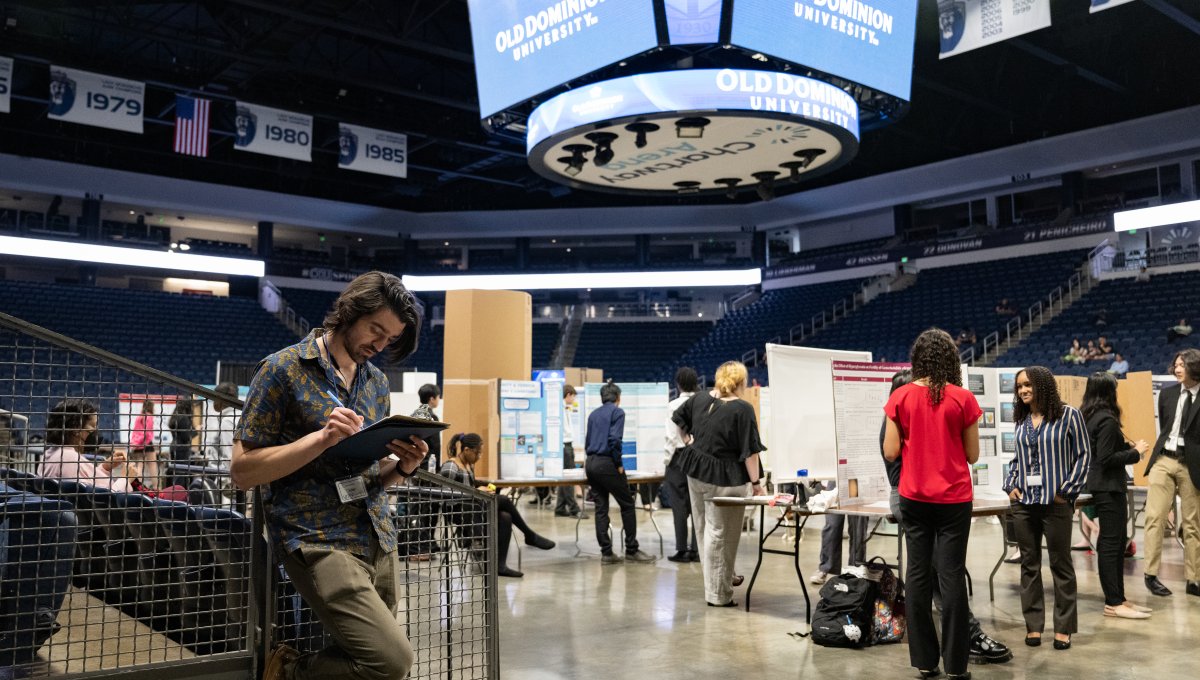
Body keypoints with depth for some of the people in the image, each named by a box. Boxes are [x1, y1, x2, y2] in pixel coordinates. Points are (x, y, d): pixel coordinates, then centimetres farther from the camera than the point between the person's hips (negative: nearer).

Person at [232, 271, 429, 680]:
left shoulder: (377, 383, 14)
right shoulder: (284, 369, -5)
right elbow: (242, 470, -9)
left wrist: (402, 466, -3)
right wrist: (322, 437, -20)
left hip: (379, 540, 7)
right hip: (318, 540, -7)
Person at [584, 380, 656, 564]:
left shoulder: (593, 414, 16)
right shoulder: (617, 412, -4)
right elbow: (614, 439, -15)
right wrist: (619, 464, -8)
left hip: (591, 462, 7)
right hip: (606, 463, -7)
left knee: (601, 508, 7)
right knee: (627, 505, 4)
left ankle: (606, 552, 7)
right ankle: (631, 550, 7)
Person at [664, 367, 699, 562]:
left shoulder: (673, 405, -7)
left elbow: (672, 436, -10)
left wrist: (667, 461, -2)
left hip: (679, 457, -3)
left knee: (679, 504, 3)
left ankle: (682, 550, 4)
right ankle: (696, 550, 10)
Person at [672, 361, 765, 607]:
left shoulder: (699, 399, 1)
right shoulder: (743, 409, -17)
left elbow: (678, 420, 17)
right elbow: (749, 450, -17)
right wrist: (756, 482, -12)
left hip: (696, 471, 7)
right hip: (724, 478, -7)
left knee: (703, 529, 20)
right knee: (720, 535, 2)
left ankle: (717, 576, 37)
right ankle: (718, 594, 11)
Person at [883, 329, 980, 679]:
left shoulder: (901, 397, -4)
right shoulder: (963, 398, -6)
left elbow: (890, 452, -3)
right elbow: (973, 455, -1)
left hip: (914, 497, 2)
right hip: (954, 499, -1)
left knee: (918, 574, 8)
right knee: (951, 575, 3)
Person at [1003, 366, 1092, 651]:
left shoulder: (1068, 415, -3)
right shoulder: (1021, 420, 11)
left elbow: (1084, 454, -3)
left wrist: (1067, 490, -9)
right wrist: (1010, 485, 5)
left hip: (1055, 503, -4)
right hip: (1024, 503, 5)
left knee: (1060, 564, 5)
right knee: (1029, 564, 8)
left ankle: (1063, 627, 13)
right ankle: (1033, 624, 16)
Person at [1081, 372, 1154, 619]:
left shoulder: (1089, 416, 11)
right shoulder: (1107, 419, -17)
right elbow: (1107, 458, -21)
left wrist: (1129, 446, 14)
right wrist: (1136, 453, -10)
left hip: (1102, 487, 10)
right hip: (1109, 487, -10)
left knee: (1117, 543, 15)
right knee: (1110, 544, -5)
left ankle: (1118, 598, 21)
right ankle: (1113, 604, 0)